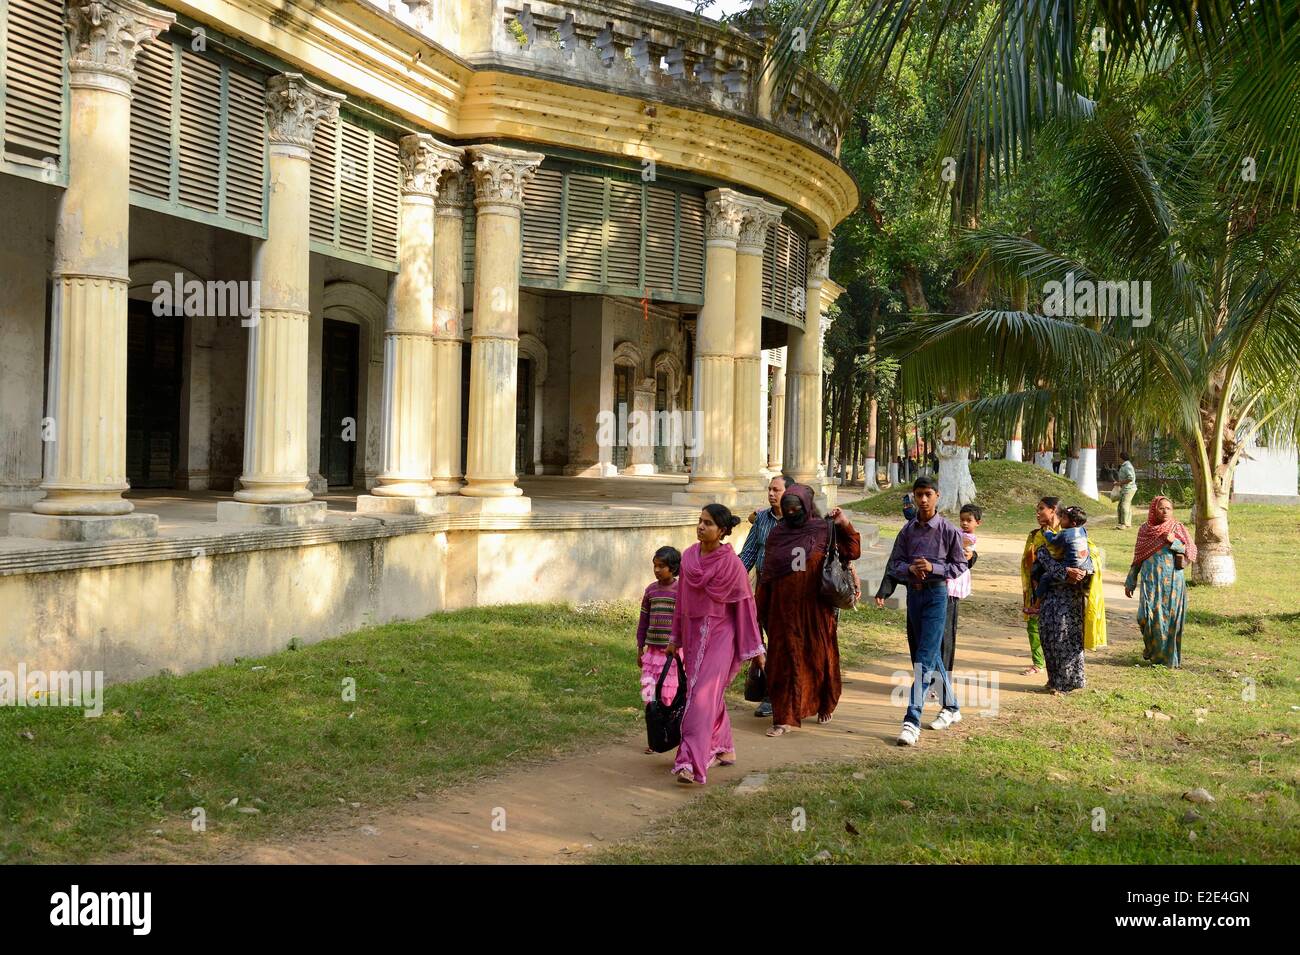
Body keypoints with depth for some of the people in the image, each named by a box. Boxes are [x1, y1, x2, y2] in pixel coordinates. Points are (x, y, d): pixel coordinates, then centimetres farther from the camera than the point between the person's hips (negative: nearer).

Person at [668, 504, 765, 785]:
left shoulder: (731, 563, -12)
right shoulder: (689, 556, 3)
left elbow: (744, 604, -7)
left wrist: (756, 648, -4)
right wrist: (676, 638, 17)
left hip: (719, 635, -6)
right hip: (694, 633, 6)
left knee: (703, 695, -14)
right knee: (711, 695, 16)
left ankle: (692, 762, -18)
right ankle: (723, 749, 33)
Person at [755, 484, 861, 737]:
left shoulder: (824, 530, 0)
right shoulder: (777, 534, 6)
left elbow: (853, 552, 0)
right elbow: (767, 574, 10)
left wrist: (845, 525, -12)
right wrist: (762, 608, 11)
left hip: (815, 609, -1)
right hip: (784, 610, 2)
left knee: (819, 657, 10)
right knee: (785, 660, 1)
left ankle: (824, 705, 32)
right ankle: (785, 717, 4)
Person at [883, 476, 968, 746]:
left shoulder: (949, 530, -7)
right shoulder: (908, 529, 5)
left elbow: (960, 565, -3)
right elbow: (894, 564, 7)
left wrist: (933, 567, -18)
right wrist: (910, 569, -14)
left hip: (937, 594, -5)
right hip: (913, 593, 5)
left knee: (925, 658, -11)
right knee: (933, 655, 16)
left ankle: (912, 721, -14)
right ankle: (951, 707, 32)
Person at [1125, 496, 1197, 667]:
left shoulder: (1178, 529, 5)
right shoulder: (1144, 530, 7)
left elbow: (1192, 552, 0)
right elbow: (1137, 558, 12)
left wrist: (1174, 542, -15)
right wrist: (1130, 583, 12)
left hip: (1173, 580, 0)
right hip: (1151, 579, 0)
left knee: (1171, 617, 0)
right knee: (1148, 616, -11)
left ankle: (1169, 656, 14)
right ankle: (1151, 650, 14)